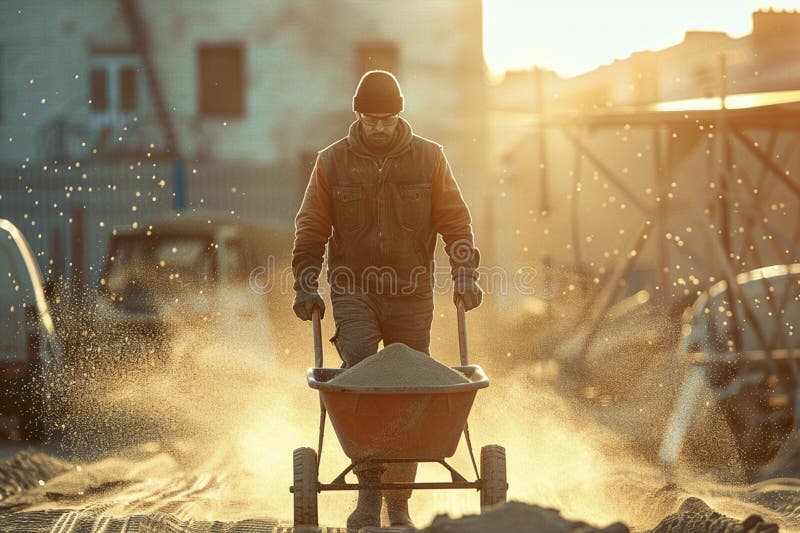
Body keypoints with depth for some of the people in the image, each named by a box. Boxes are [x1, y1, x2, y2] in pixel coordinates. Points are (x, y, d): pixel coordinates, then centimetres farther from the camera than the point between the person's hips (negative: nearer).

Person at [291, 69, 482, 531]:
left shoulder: (429, 158, 6)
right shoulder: (333, 161, 6)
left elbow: (455, 221, 7)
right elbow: (311, 228, 8)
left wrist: (465, 275, -4)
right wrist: (306, 285, -1)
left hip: (412, 296, 1)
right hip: (354, 292, -1)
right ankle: (369, 487, -14)